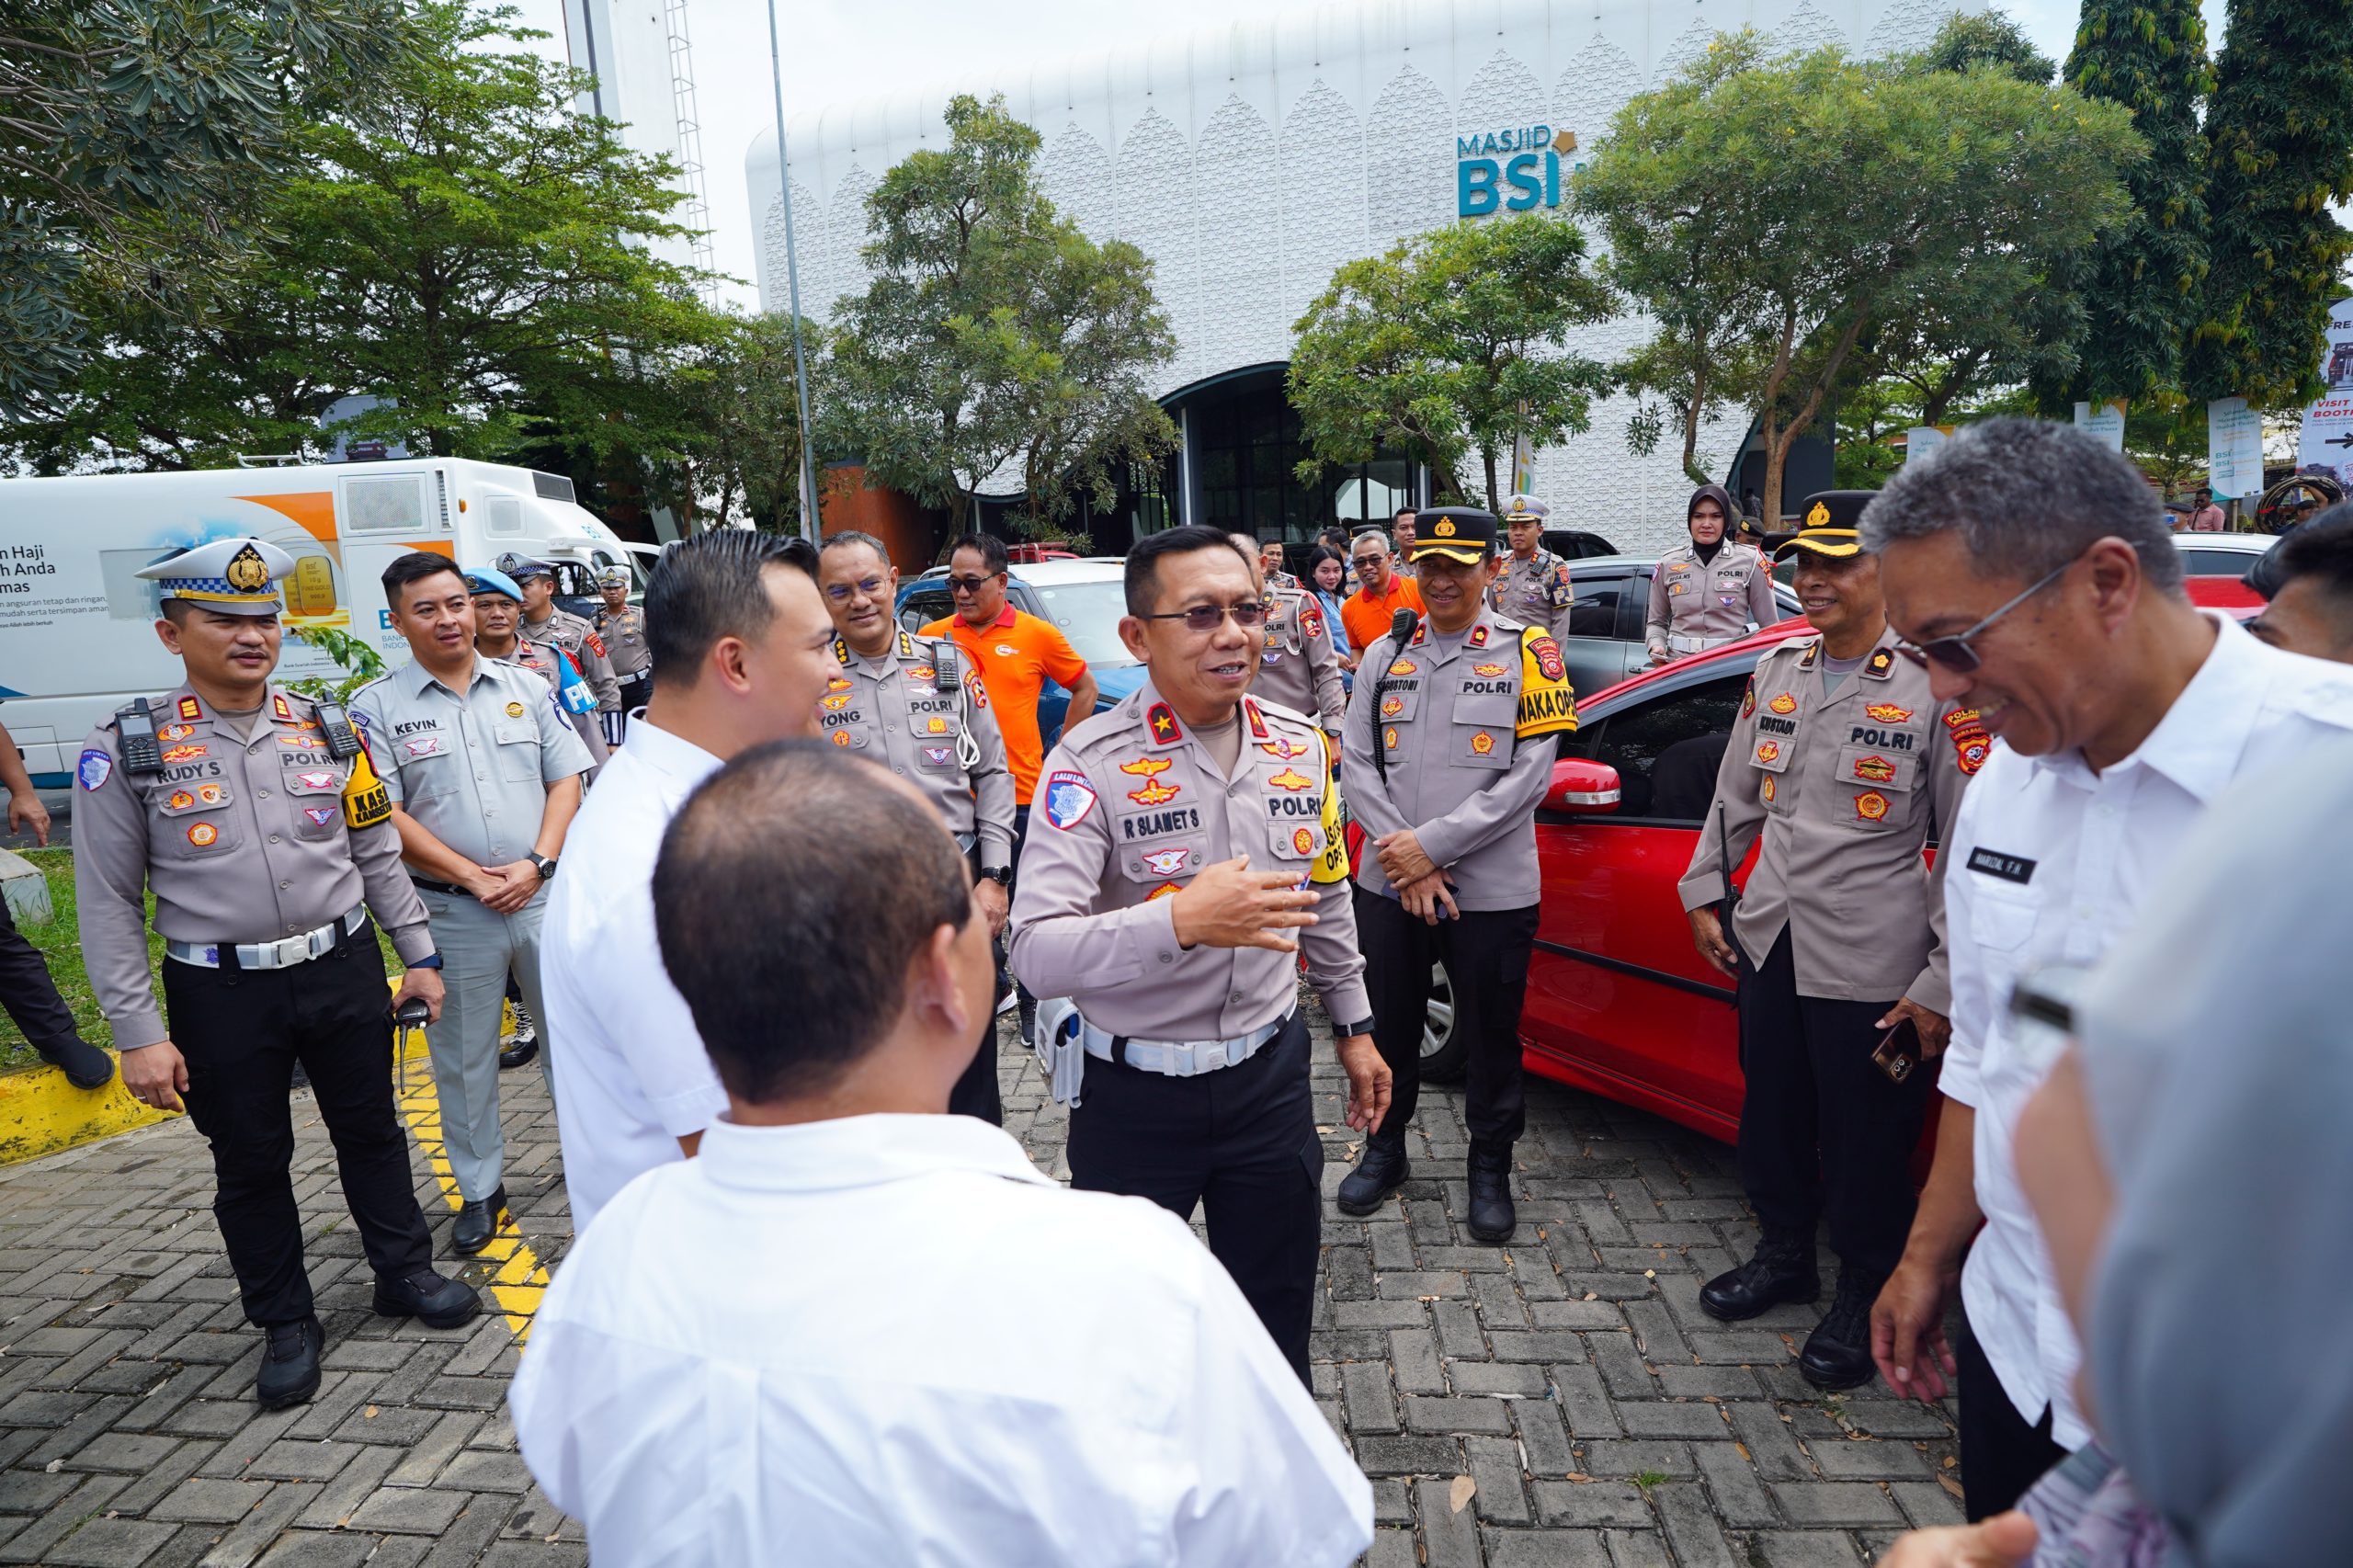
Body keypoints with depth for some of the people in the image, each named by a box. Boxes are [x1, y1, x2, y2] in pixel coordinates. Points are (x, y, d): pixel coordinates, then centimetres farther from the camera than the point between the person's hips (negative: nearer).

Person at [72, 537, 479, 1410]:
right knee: (250, 1162, 12)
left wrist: (417, 953, 8)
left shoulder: (326, 730, 2)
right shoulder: (129, 751, -7)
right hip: (221, 995, -2)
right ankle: (286, 1324, 30)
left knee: (369, 1130, 15)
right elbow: (108, 905, -5)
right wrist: (138, 1035, -9)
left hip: (344, 970, 2)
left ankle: (405, 1273, 34)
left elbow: (377, 854, 9)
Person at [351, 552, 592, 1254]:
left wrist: (537, 864, -10)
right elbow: (383, 815, -6)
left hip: (545, 897, 2)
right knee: (464, 1057, 11)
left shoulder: (526, 687, 7)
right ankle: (481, 1190, 27)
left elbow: (565, 780, 4)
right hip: (453, 913, -1)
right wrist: (473, 877, -13)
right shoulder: (377, 707, -1)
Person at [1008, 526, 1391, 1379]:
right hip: (1133, 1092, -4)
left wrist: (1353, 1026, 16)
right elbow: (1036, 951, -28)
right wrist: (1181, 920, -41)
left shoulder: (1300, 745, 0)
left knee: (1278, 1313, 20)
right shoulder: (1092, 763, -19)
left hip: (1268, 1074, 4)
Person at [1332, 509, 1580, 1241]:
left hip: (1491, 890, -3)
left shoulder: (1528, 654, -4)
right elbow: (1358, 764, 1)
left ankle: (1490, 1169, 31)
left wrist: (1432, 844, -16)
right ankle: (1384, 1150, 37)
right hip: (1388, 884, 3)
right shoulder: (1385, 654, 7)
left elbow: (1529, 774, -11)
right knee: (1390, 1024, 17)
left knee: (1491, 1036, 10)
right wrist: (1405, 858, -11)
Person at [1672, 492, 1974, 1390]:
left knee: (1866, 1145, 9)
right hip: (1769, 944, 6)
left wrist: (1943, 984, -14)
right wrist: (1704, 895, 16)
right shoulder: (1777, 671, 7)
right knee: (1771, 1116, 20)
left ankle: (1865, 1298, 31)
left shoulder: (1936, 684, -12)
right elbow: (1736, 795, 18)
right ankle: (1785, 1256, 42)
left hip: (1872, 968, -6)